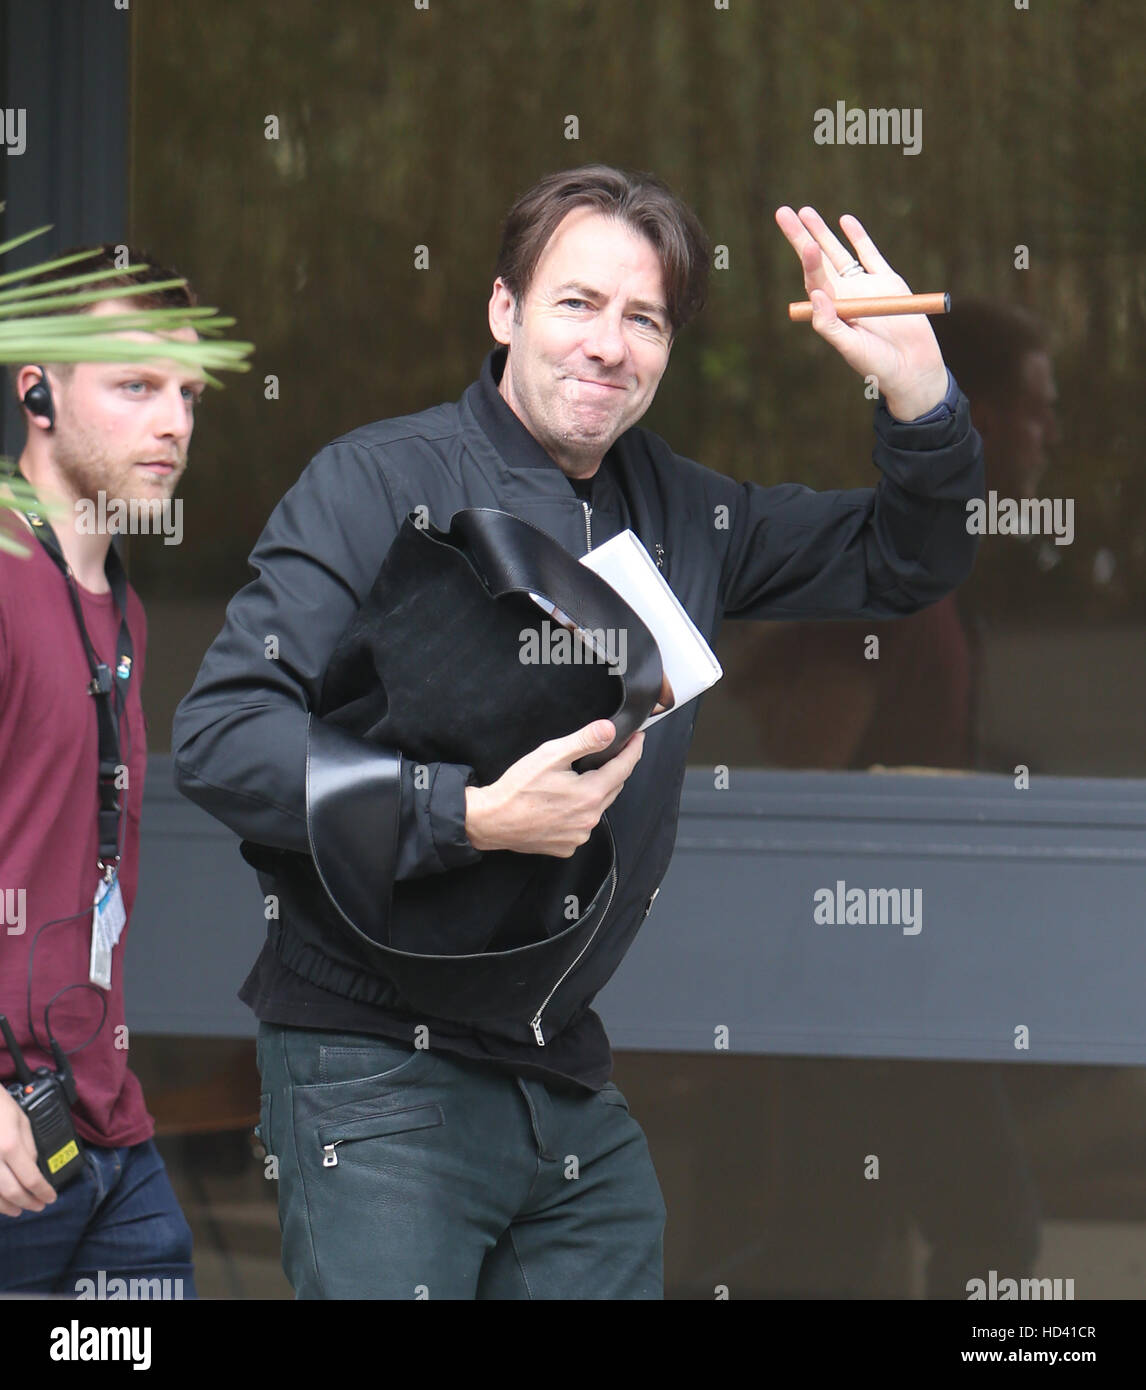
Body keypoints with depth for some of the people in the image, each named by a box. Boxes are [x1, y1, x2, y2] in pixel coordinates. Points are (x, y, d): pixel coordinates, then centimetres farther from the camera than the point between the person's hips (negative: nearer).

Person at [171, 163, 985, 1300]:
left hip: (570, 1086, 6)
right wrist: (472, 816, -24)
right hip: (378, 1071, -6)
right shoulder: (381, 483, -8)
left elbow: (904, 565, 20)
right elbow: (219, 737, -16)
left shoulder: (680, 511, 11)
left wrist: (916, 391, 0)